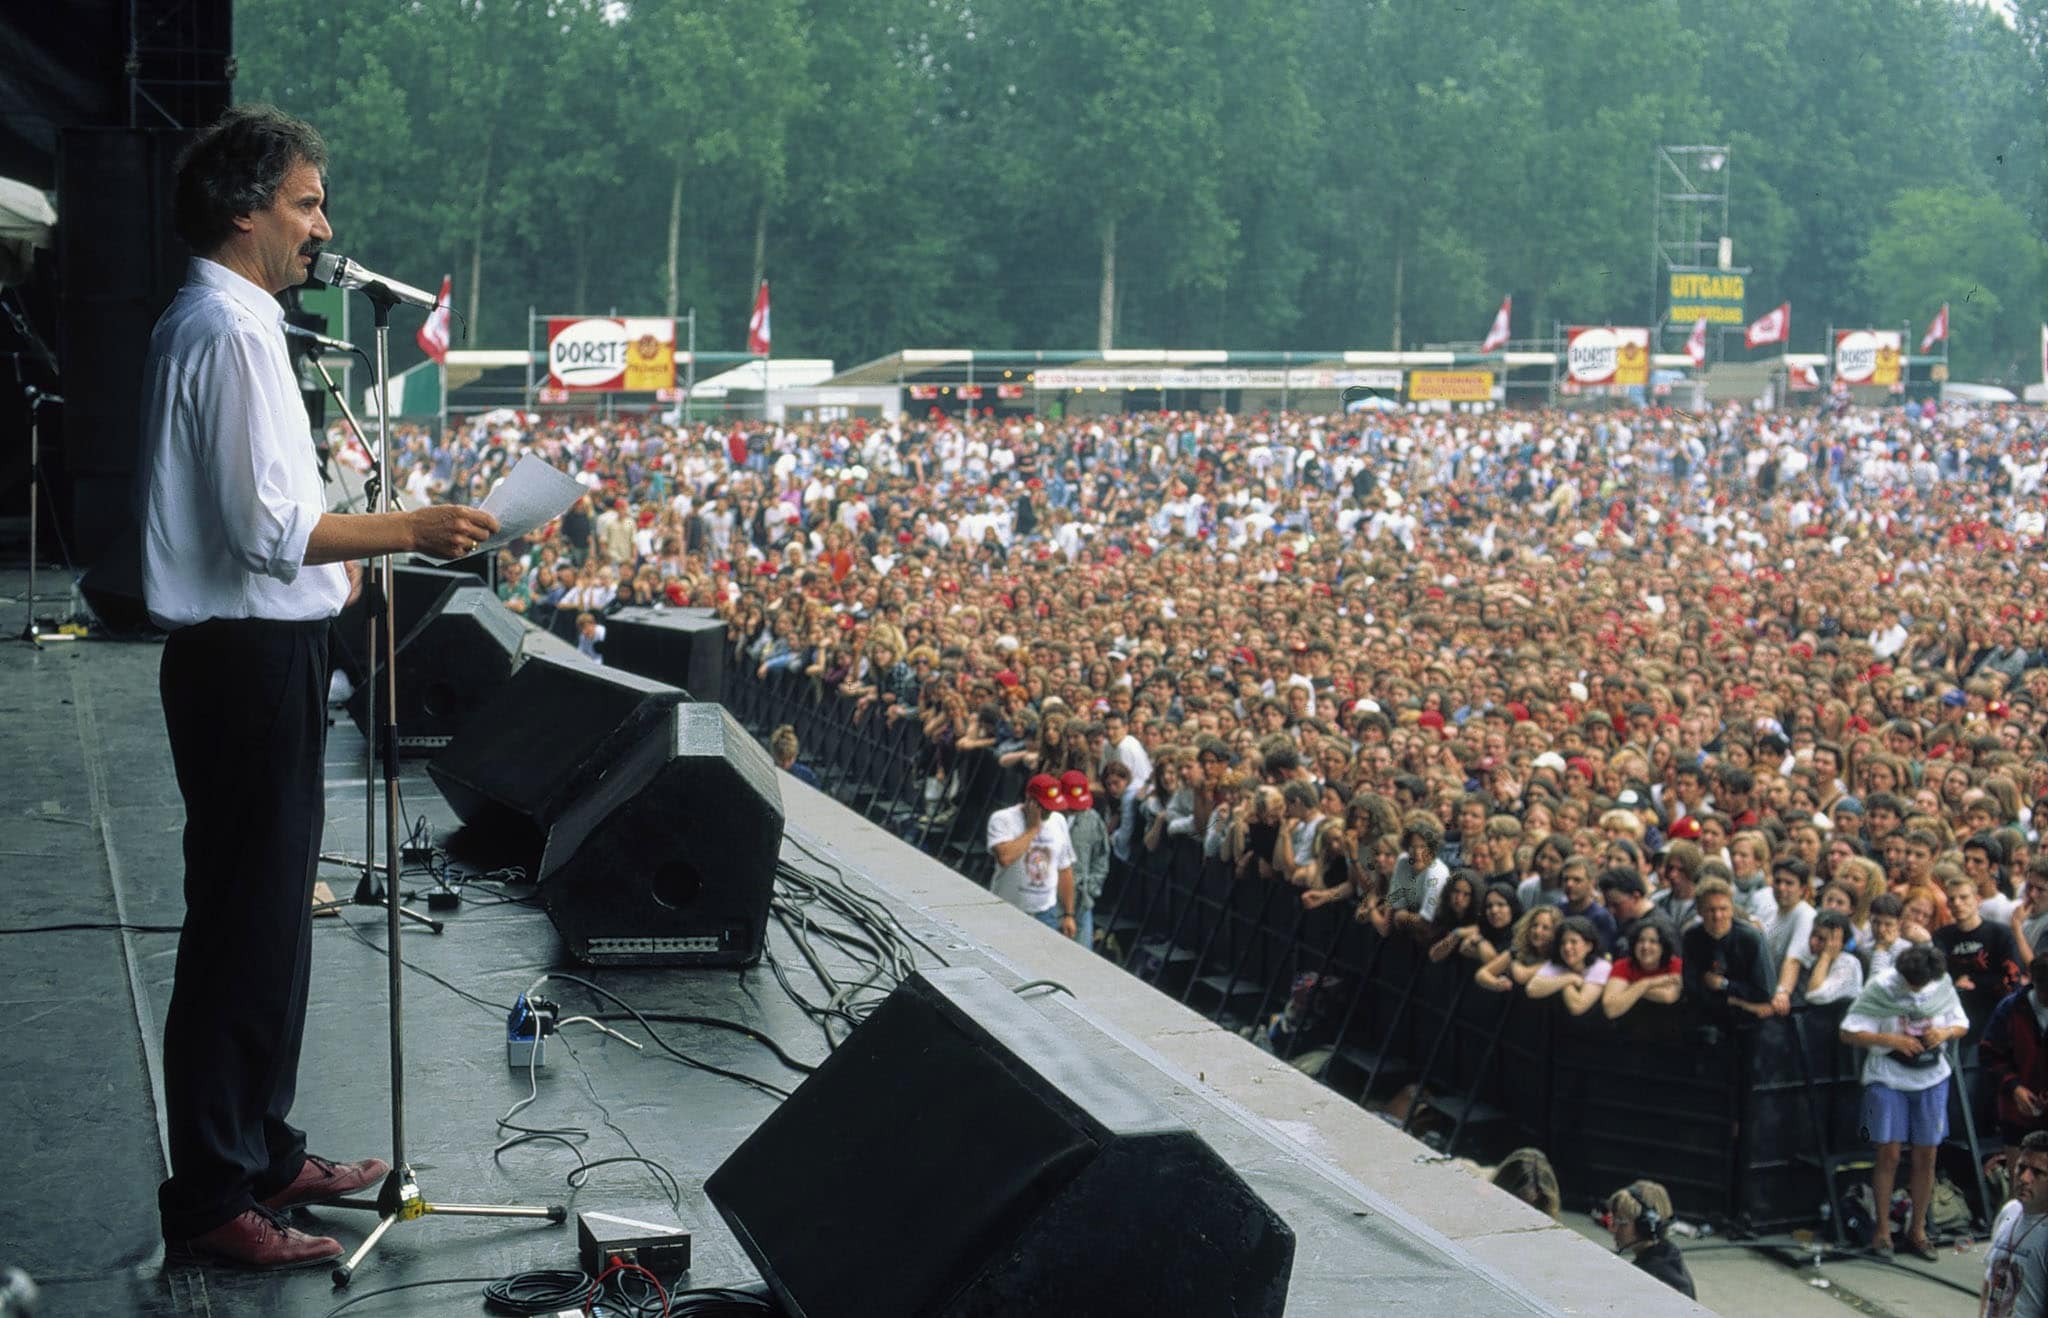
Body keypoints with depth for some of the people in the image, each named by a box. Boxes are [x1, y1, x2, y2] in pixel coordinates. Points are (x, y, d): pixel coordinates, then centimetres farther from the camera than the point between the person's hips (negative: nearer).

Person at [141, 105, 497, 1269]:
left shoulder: (218, 326, 16)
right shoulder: (229, 333, -17)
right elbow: (267, 527, -22)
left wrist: (339, 564, 24)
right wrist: (410, 532, -17)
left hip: (255, 655, 11)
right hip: (251, 660, -11)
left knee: (271, 915, 18)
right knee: (246, 925, -5)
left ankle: (261, 1154, 28)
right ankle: (213, 1199, 1)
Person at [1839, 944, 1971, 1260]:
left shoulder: (1942, 986, 0)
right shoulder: (1881, 989, -10)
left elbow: (1962, 1025, 11)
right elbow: (1848, 1033, -11)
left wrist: (1945, 1032, -12)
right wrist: (1891, 1039, -22)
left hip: (1931, 1079, 3)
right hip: (1888, 1078, -3)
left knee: (1926, 1154, 4)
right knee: (1889, 1153, -4)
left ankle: (1918, 1230, 17)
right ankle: (1882, 1227, 11)